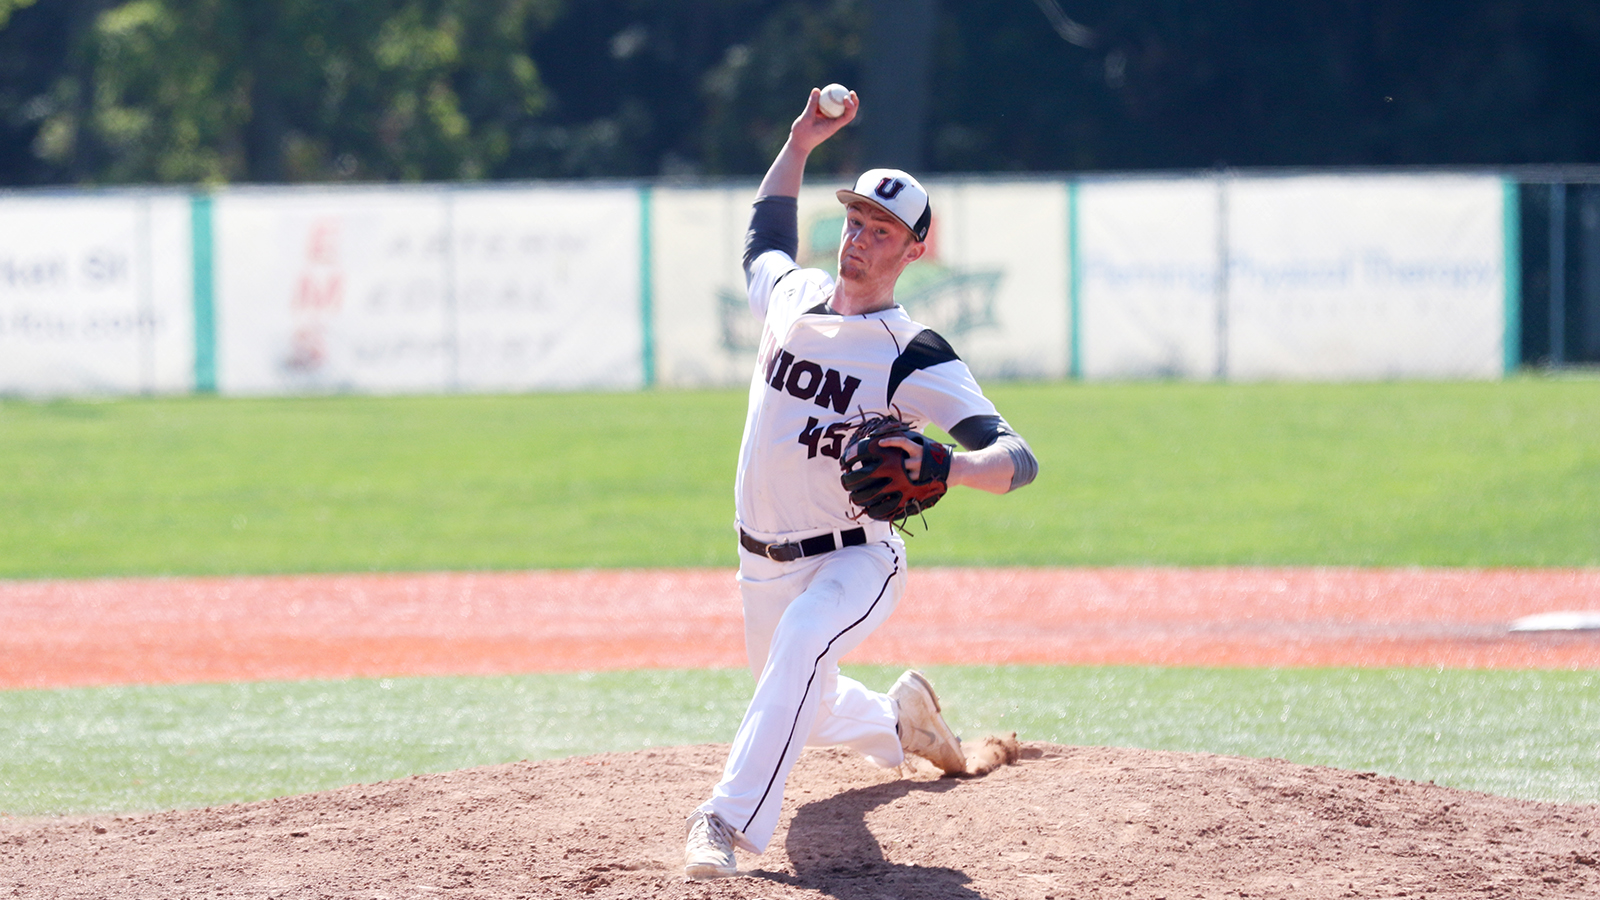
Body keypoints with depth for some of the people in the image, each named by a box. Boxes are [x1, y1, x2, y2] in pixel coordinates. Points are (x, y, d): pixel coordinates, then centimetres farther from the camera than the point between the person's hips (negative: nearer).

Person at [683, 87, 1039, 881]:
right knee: (807, 717, 21)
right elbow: (766, 231, 27)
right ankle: (897, 720, 55)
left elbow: (1018, 458, -25)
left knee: (799, 649, -37)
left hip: (853, 562, -7)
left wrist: (951, 466, -46)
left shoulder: (916, 358, -17)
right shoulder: (789, 295, 0)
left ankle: (730, 820, -43)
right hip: (765, 567, 7)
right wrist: (800, 145, 16)